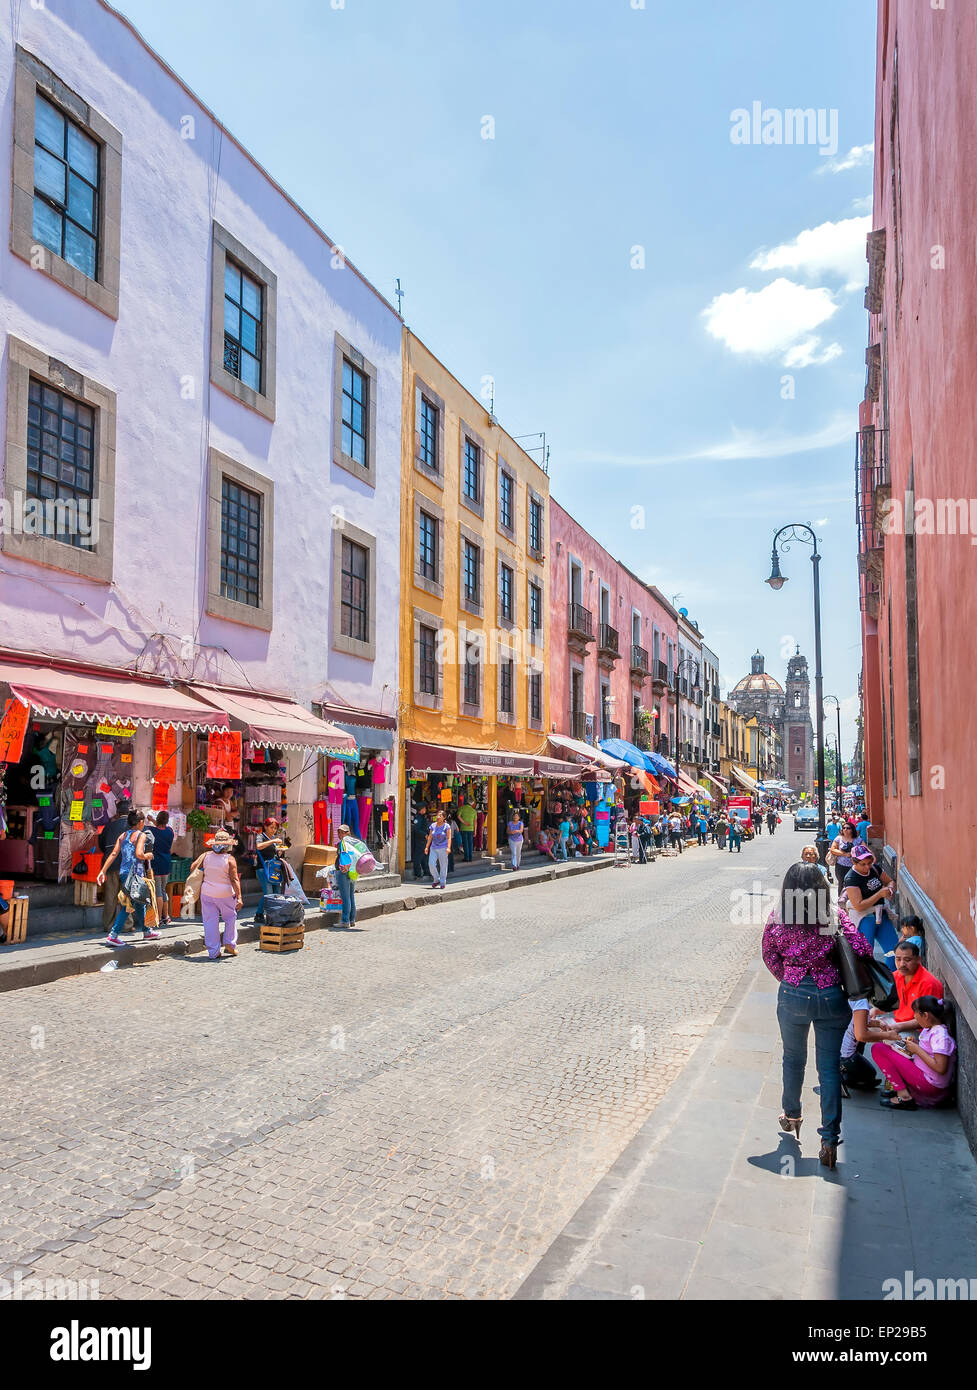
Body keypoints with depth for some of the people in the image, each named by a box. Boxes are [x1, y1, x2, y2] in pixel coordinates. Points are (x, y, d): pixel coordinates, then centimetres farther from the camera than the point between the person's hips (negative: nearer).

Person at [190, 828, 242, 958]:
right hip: (225, 894, -3)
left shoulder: (206, 855, -3)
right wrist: (239, 897, -13)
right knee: (230, 918, 19)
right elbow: (234, 880, -14)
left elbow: (193, 868, -1)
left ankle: (213, 952, 8)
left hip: (207, 893, 3)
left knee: (210, 922, 7)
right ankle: (230, 944, 18)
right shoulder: (230, 859, -12)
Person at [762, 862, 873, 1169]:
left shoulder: (777, 917, -7)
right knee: (830, 1067, 8)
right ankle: (830, 1140, 9)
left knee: (793, 1059, 22)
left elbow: (769, 956, 2)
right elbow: (863, 950, -13)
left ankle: (791, 1117, 40)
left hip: (793, 997, 1)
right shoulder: (834, 915, -9)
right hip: (831, 997, -1)